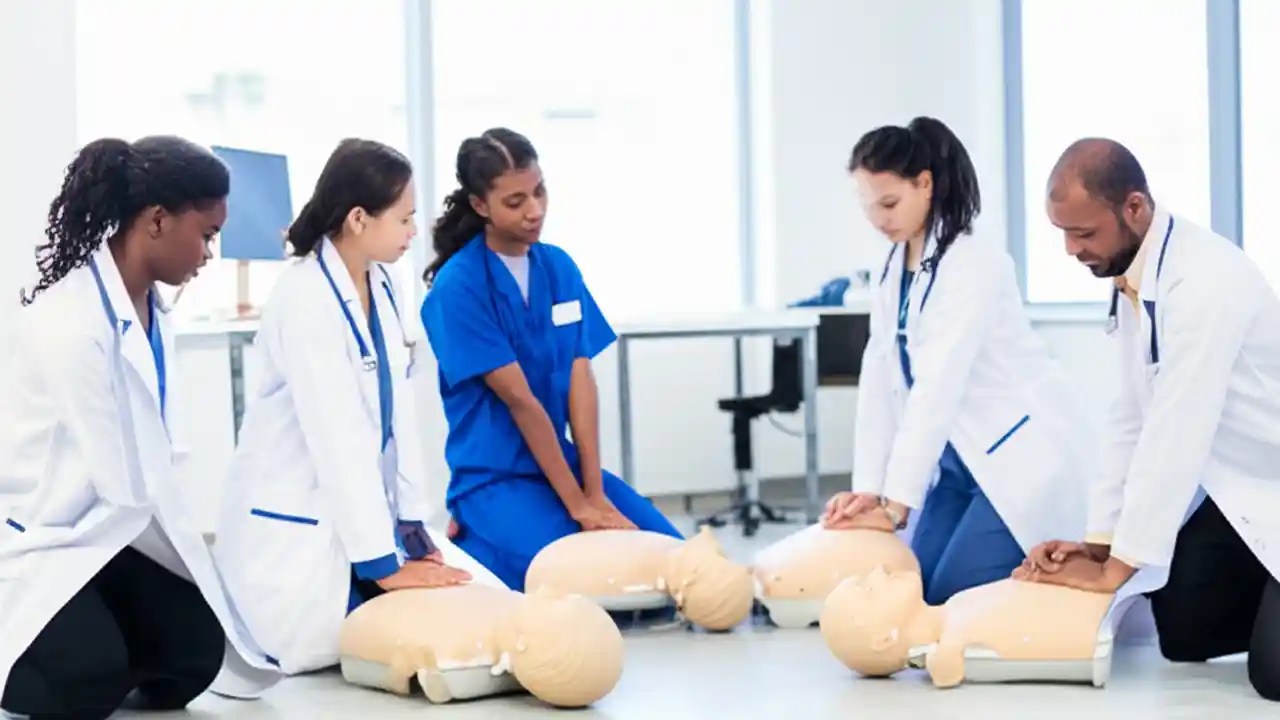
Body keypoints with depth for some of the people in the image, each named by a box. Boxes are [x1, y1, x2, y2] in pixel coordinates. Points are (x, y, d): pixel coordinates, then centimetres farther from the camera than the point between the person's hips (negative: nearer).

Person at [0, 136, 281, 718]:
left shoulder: (150, 310, 2)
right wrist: (202, 569, -10)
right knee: (92, 672, -28)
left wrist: (193, 563, -7)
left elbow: (148, 462, 0)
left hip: (104, 530, 8)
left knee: (196, 648, -12)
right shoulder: (69, 322, -25)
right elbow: (123, 488, -22)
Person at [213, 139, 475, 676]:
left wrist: (411, 524, -1)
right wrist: (383, 562, -23)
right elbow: (337, 436, -24)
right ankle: (233, 624, 11)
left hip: (363, 510, 8)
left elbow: (398, 411, 4)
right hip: (292, 525, -8)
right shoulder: (303, 298, -21)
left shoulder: (382, 287, 3)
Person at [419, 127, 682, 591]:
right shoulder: (458, 287, -14)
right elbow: (518, 398, -17)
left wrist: (595, 492, -10)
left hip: (561, 461, 6)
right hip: (494, 477, -6)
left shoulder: (560, 267, 5)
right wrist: (576, 503, -17)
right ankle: (471, 542, 2)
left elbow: (580, 381, -1)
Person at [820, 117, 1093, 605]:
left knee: (955, 600, -14)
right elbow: (879, 383, 2)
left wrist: (898, 501, -27)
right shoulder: (892, 272, 7)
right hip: (960, 459, 8)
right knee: (917, 592, 0)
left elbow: (939, 385, -24)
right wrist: (868, 489, -9)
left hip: (1020, 453, -8)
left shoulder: (973, 262, -18)